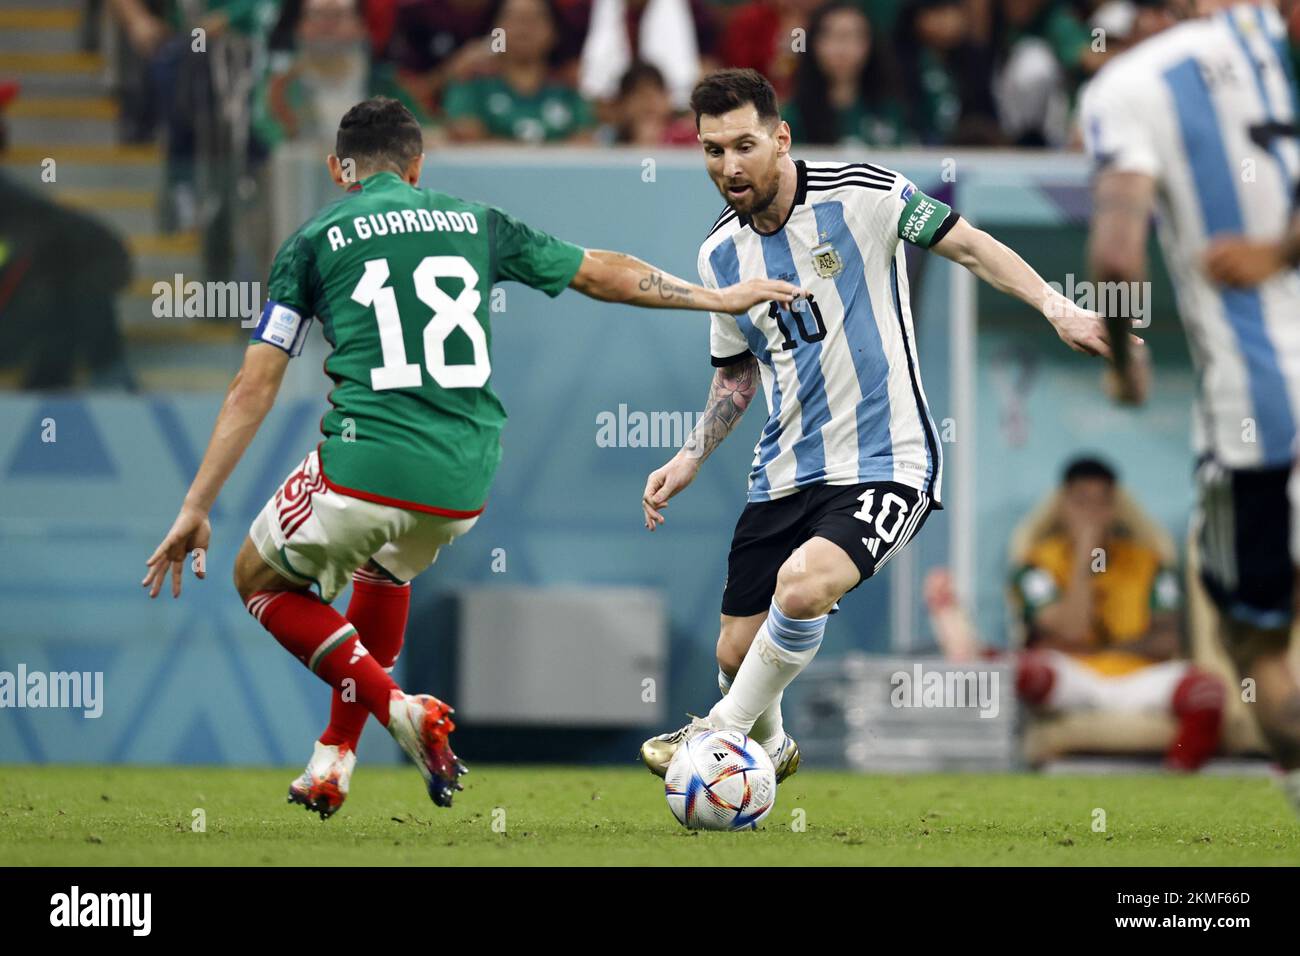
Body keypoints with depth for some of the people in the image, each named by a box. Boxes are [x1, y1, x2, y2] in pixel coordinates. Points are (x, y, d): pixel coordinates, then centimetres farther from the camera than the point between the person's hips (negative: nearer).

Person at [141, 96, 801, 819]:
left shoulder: (313, 242, 6)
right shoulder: (474, 223, 15)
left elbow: (255, 389, 3)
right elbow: (601, 274, 24)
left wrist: (197, 508, 6)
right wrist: (720, 298, 37)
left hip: (363, 470, -4)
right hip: (463, 487, 5)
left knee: (261, 580, 21)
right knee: (385, 573, 37)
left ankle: (401, 709, 0)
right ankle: (336, 760, 34)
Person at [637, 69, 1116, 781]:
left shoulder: (859, 195, -11)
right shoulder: (720, 253, 6)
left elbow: (968, 246, -5)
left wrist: (1057, 308, -16)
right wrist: (689, 460, 11)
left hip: (884, 465, -5)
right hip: (782, 475, 6)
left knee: (804, 583, -32)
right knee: (737, 651, 6)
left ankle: (721, 731, -11)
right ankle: (767, 748, 40)